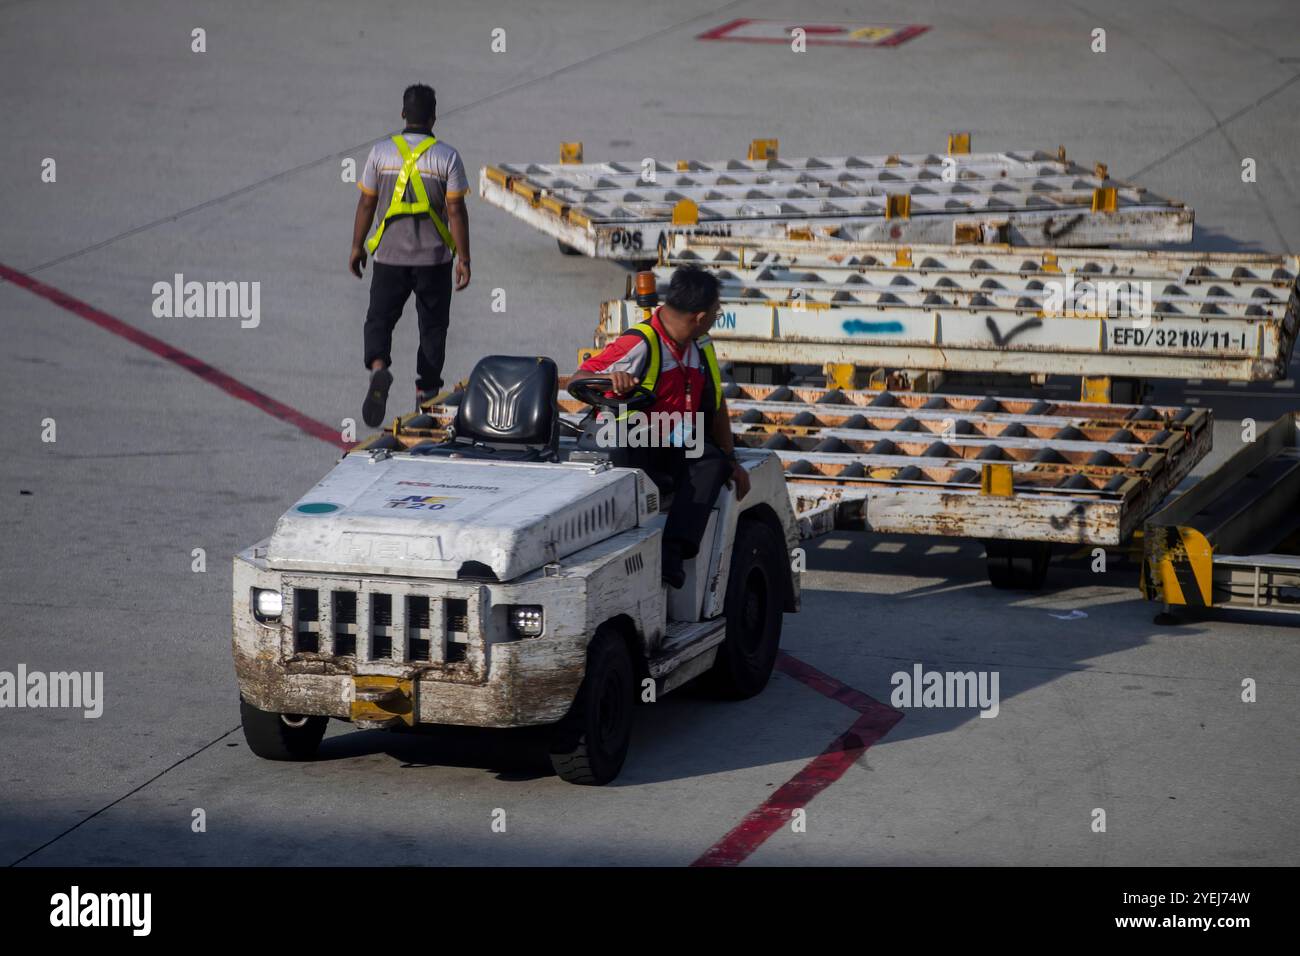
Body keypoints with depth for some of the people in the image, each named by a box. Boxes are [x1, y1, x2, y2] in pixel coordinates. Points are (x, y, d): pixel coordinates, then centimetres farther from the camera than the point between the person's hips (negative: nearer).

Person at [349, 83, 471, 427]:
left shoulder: (381, 153, -3)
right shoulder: (447, 157, -7)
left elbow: (366, 204, 1)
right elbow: (456, 211, -8)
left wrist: (357, 246, 12)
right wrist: (463, 259, -3)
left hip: (390, 256, 0)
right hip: (434, 257, 0)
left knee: (379, 318, 6)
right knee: (432, 325, 12)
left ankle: (378, 367, -21)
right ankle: (426, 391, 16)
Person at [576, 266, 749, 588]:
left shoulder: (701, 348, 10)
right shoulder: (640, 344, -15)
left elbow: (715, 405, 21)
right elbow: (578, 381, -16)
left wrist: (730, 460, 16)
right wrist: (610, 378, -38)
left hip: (677, 449, 6)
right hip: (627, 446, -6)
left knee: (712, 462, -25)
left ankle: (673, 552, -36)